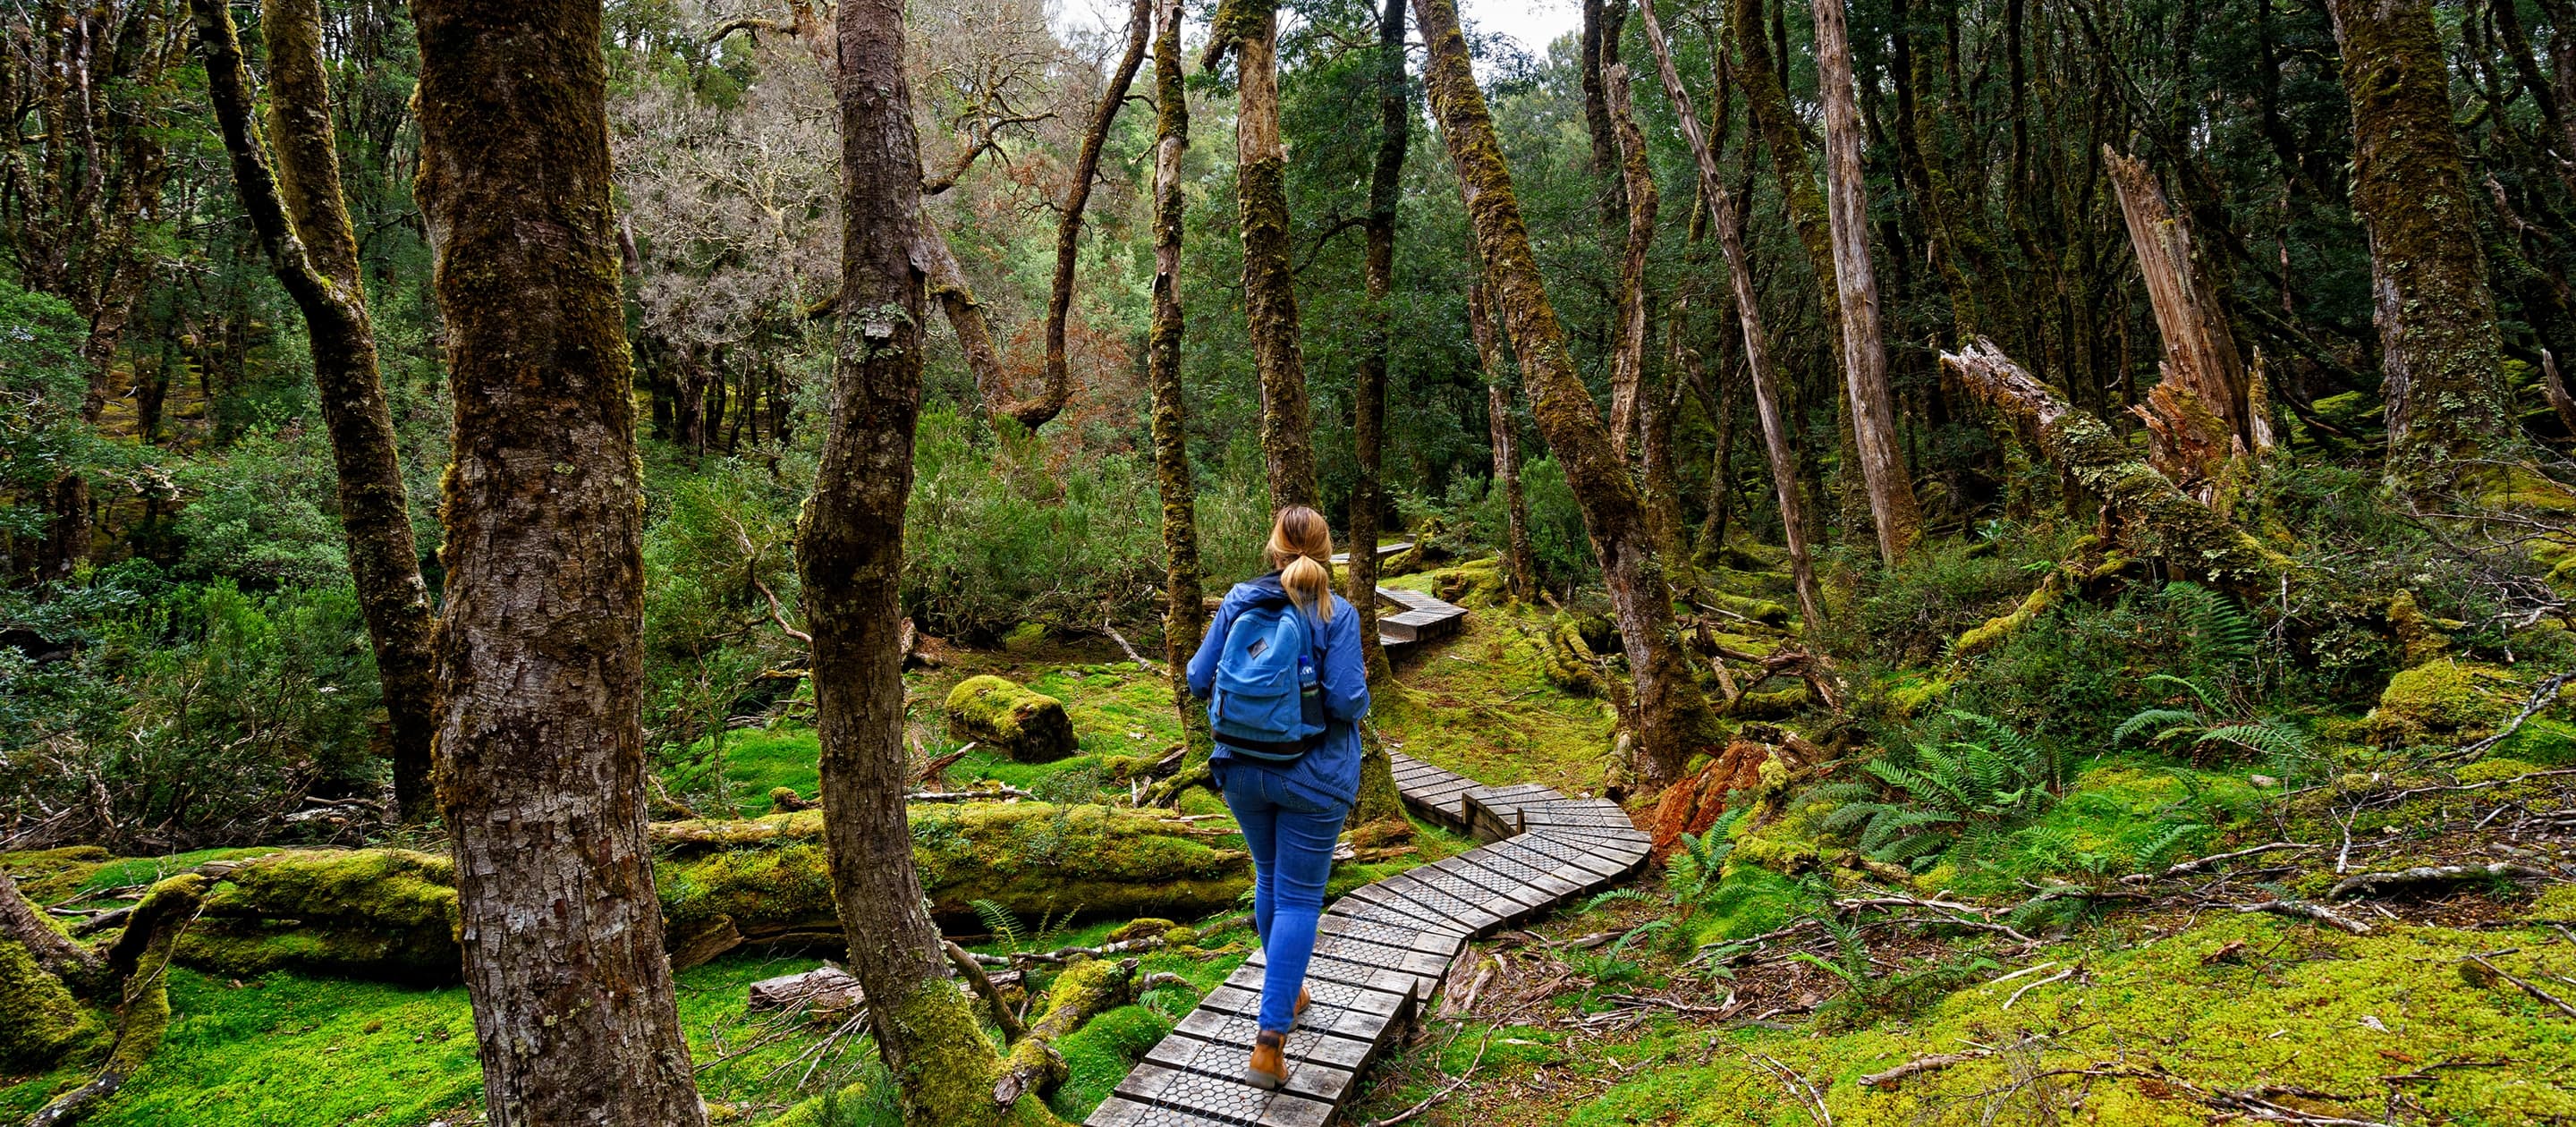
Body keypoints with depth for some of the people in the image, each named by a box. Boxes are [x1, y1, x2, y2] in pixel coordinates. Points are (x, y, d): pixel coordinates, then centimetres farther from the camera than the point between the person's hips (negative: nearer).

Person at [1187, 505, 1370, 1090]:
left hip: (1241, 769, 4)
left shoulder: (1237, 602, -2)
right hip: (1311, 777, -4)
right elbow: (1347, 701, -17)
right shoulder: (1335, 614, -12)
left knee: (1270, 878, 24)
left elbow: (1198, 681, 0)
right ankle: (1269, 1041, -4)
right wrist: (1361, 687, 5)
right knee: (1299, 898, 2)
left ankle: (1287, 991, 41)